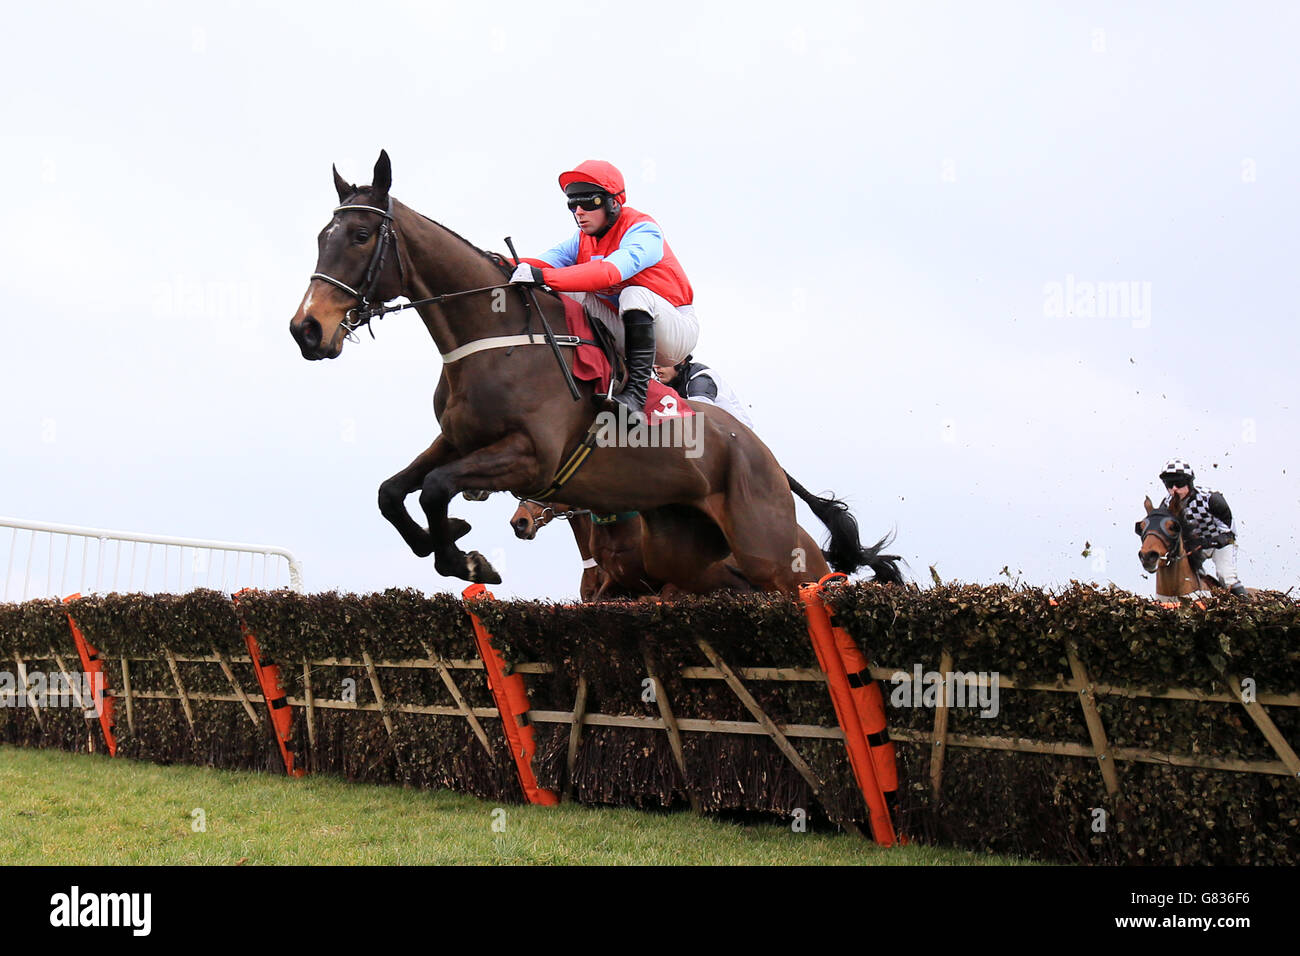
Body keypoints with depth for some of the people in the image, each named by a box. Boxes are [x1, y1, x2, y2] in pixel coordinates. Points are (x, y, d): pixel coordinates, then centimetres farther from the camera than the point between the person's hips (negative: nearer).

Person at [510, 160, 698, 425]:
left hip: (678, 331, -6)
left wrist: (544, 277, -51)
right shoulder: (581, 241, 3)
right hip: (624, 334, 6)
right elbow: (543, 262, -15)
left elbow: (612, 270, -40)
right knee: (569, 294, -8)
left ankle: (636, 393, -36)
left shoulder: (644, 231, -19)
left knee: (634, 294, -35)